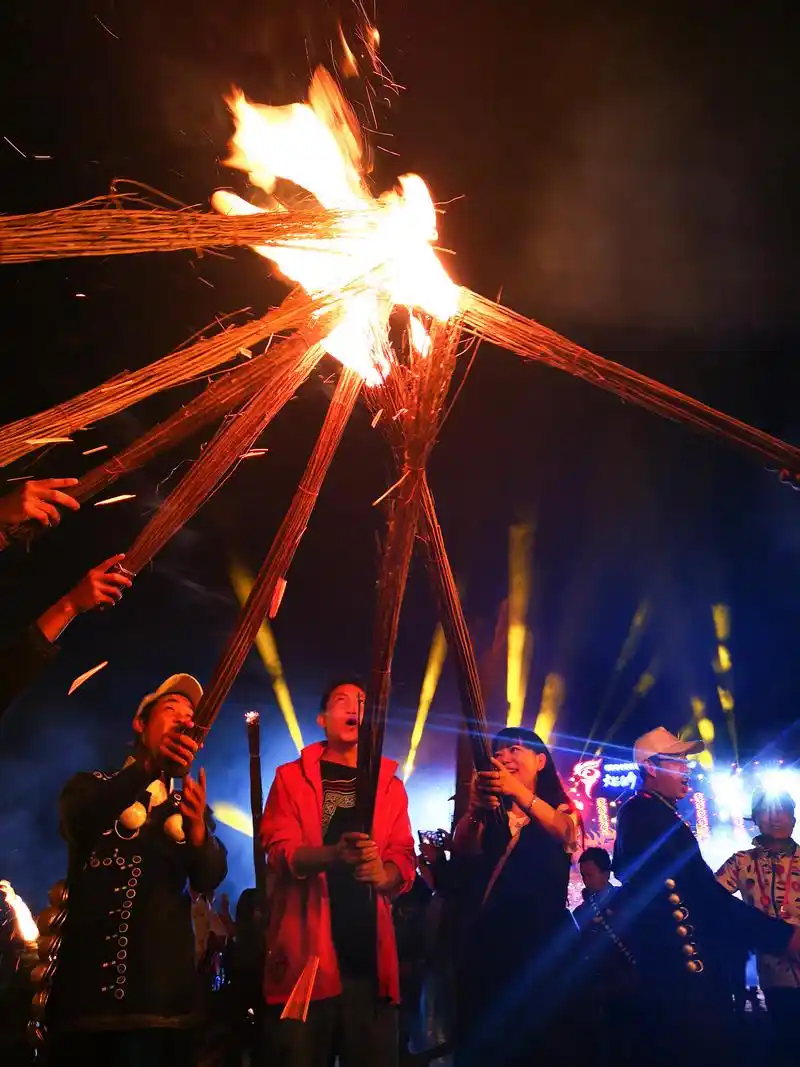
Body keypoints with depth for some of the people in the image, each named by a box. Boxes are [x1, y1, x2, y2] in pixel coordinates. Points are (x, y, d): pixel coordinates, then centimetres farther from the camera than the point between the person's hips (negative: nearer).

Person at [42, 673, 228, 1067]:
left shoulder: (191, 806, 17)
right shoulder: (92, 785, 10)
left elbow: (209, 879, 0)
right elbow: (75, 822, -14)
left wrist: (198, 830, -23)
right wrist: (150, 768, -29)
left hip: (162, 991, 2)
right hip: (87, 984, -2)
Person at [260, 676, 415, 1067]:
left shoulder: (390, 784, 16)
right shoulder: (291, 777, 8)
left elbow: (404, 858, 6)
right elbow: (279, 851, -4)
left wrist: (384, 873, -19)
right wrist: (334, 854, -25)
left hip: (368, 952, 3)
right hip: (306, 951, -2)